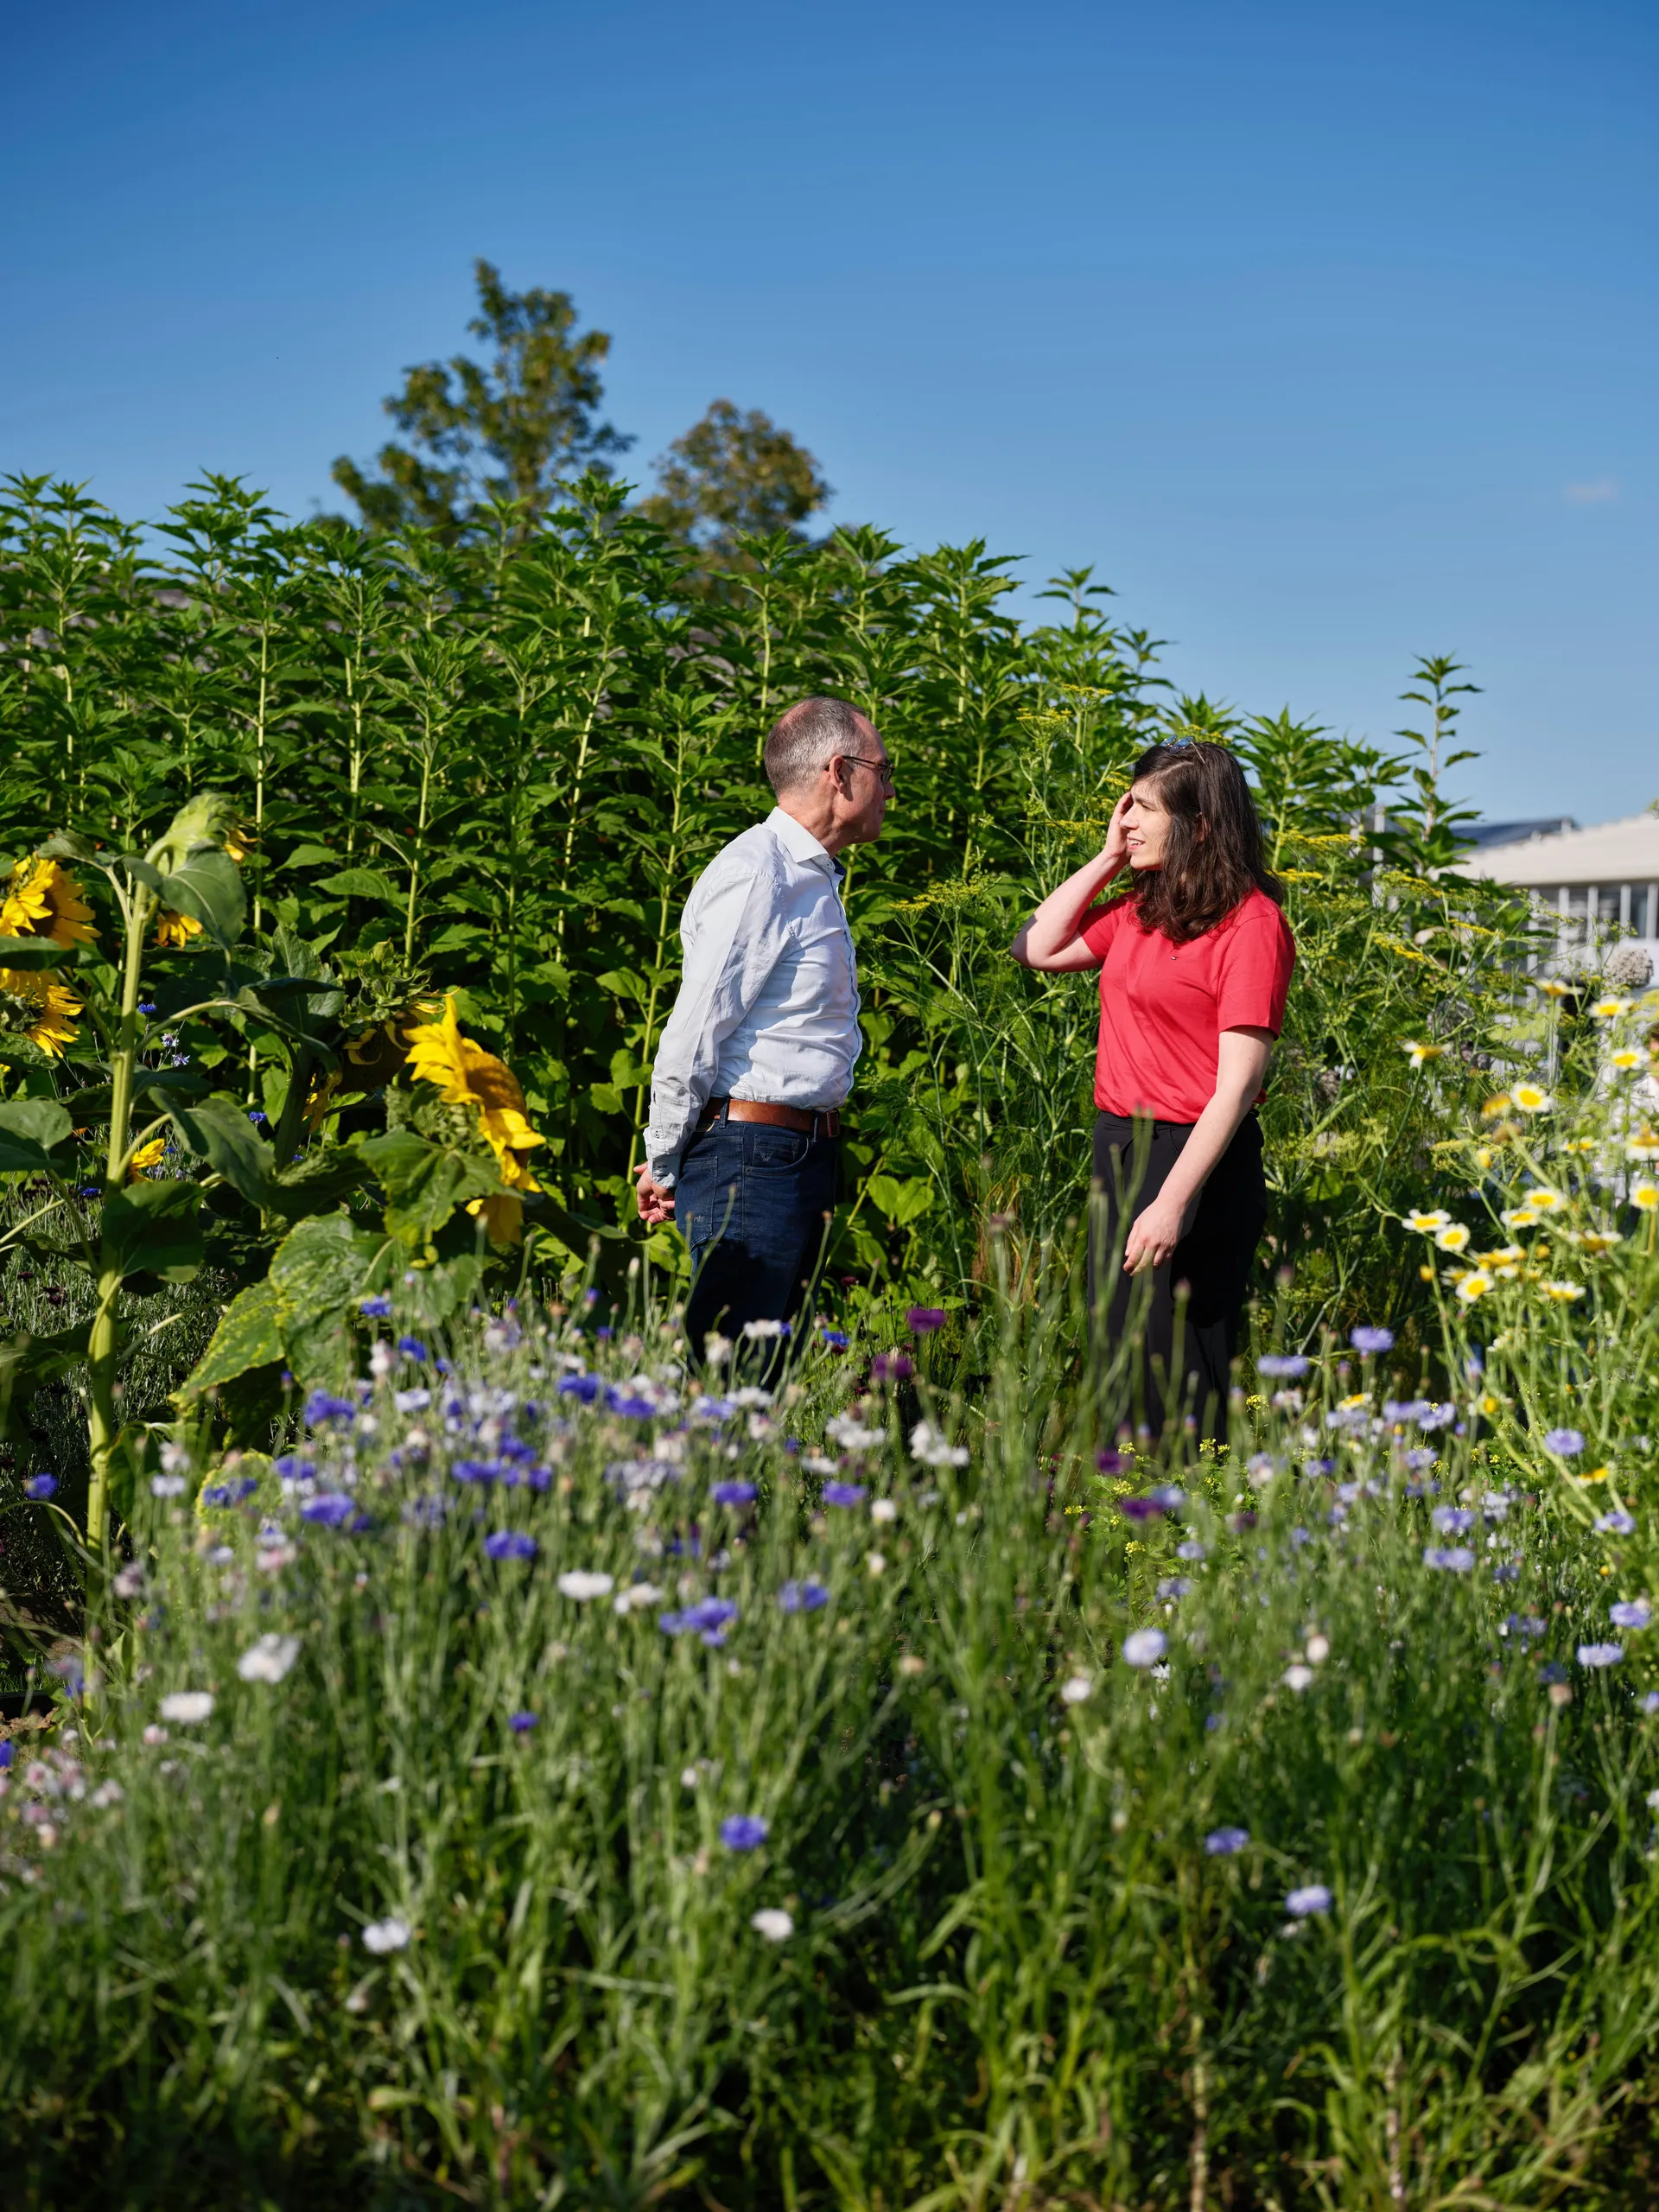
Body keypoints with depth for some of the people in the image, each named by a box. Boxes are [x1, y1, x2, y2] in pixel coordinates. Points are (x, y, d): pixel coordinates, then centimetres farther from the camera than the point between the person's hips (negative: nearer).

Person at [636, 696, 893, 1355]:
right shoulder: (755, 875, -14)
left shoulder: (812, 876, 19)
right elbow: (693, 1035, -14)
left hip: (804, 1155, 10)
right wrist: (665, 1166, -5)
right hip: (749, 1157, -10)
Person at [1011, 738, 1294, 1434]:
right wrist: (1107, 859, 8)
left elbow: (1237, 1084, -18)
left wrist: (1171, 1203, -23)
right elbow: (1036, 950, 16)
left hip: (1197, 1159, -8)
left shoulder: (1250, 923, -14)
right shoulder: (1142, 907, 10)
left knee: (1172, 1382, -2)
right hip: (1118, 1143, 8)